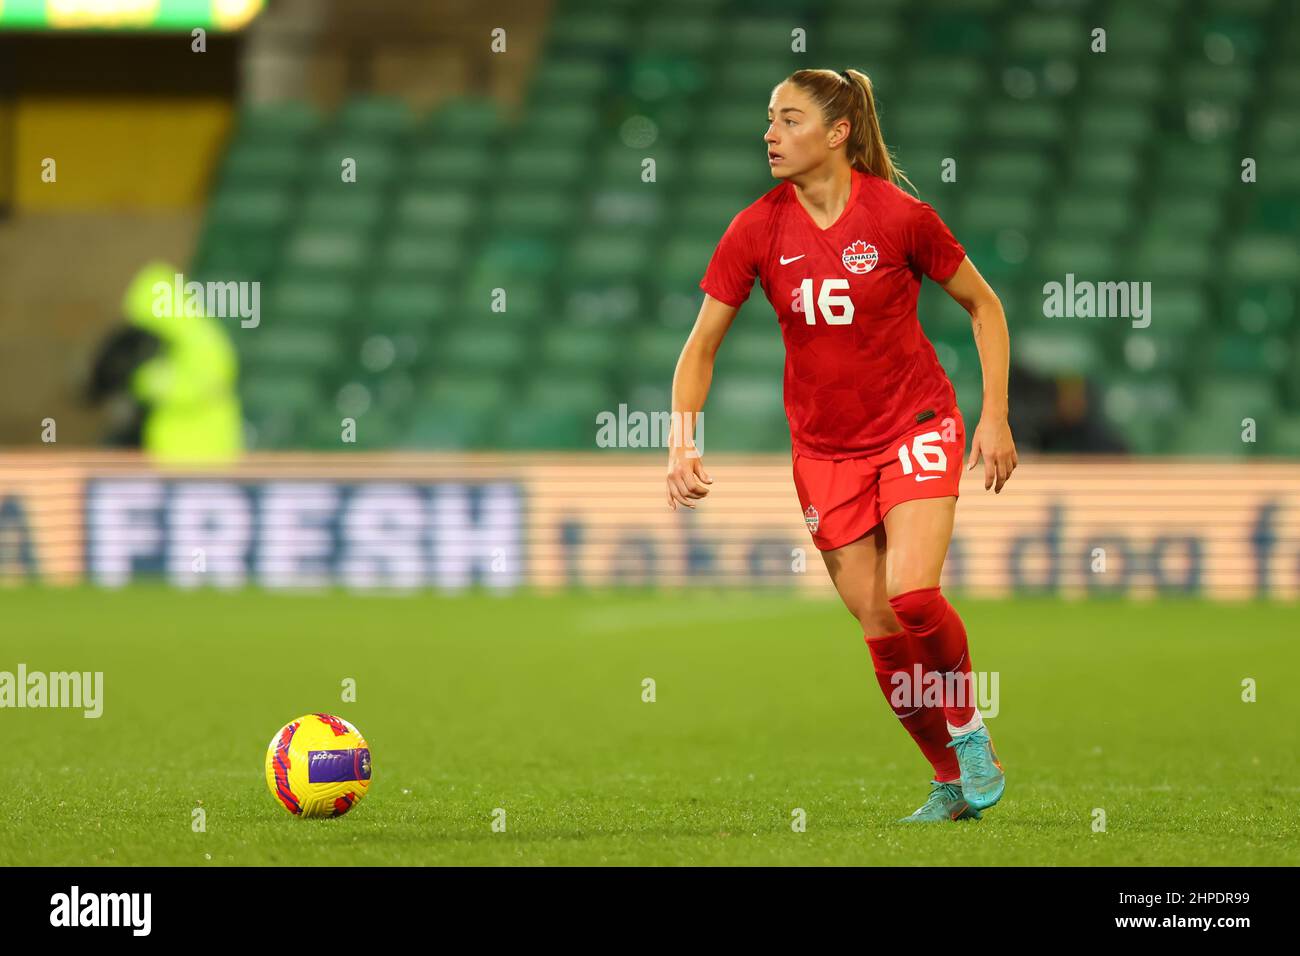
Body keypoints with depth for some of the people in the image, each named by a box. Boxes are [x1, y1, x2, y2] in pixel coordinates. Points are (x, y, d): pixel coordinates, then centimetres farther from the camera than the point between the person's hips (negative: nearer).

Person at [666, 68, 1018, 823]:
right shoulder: (758, 230, -6)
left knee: (913, 596, -22)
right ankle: (952, 783, 16)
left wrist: (996, 417, -4)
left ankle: (970, 729, 4)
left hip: (916, 427, -3)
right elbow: (702, 344, 0)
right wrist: (682, 444, -13)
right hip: (825, 448, 3)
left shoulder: (898, 215, -12)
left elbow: (983, 305, 1)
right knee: (880, 626, 0)